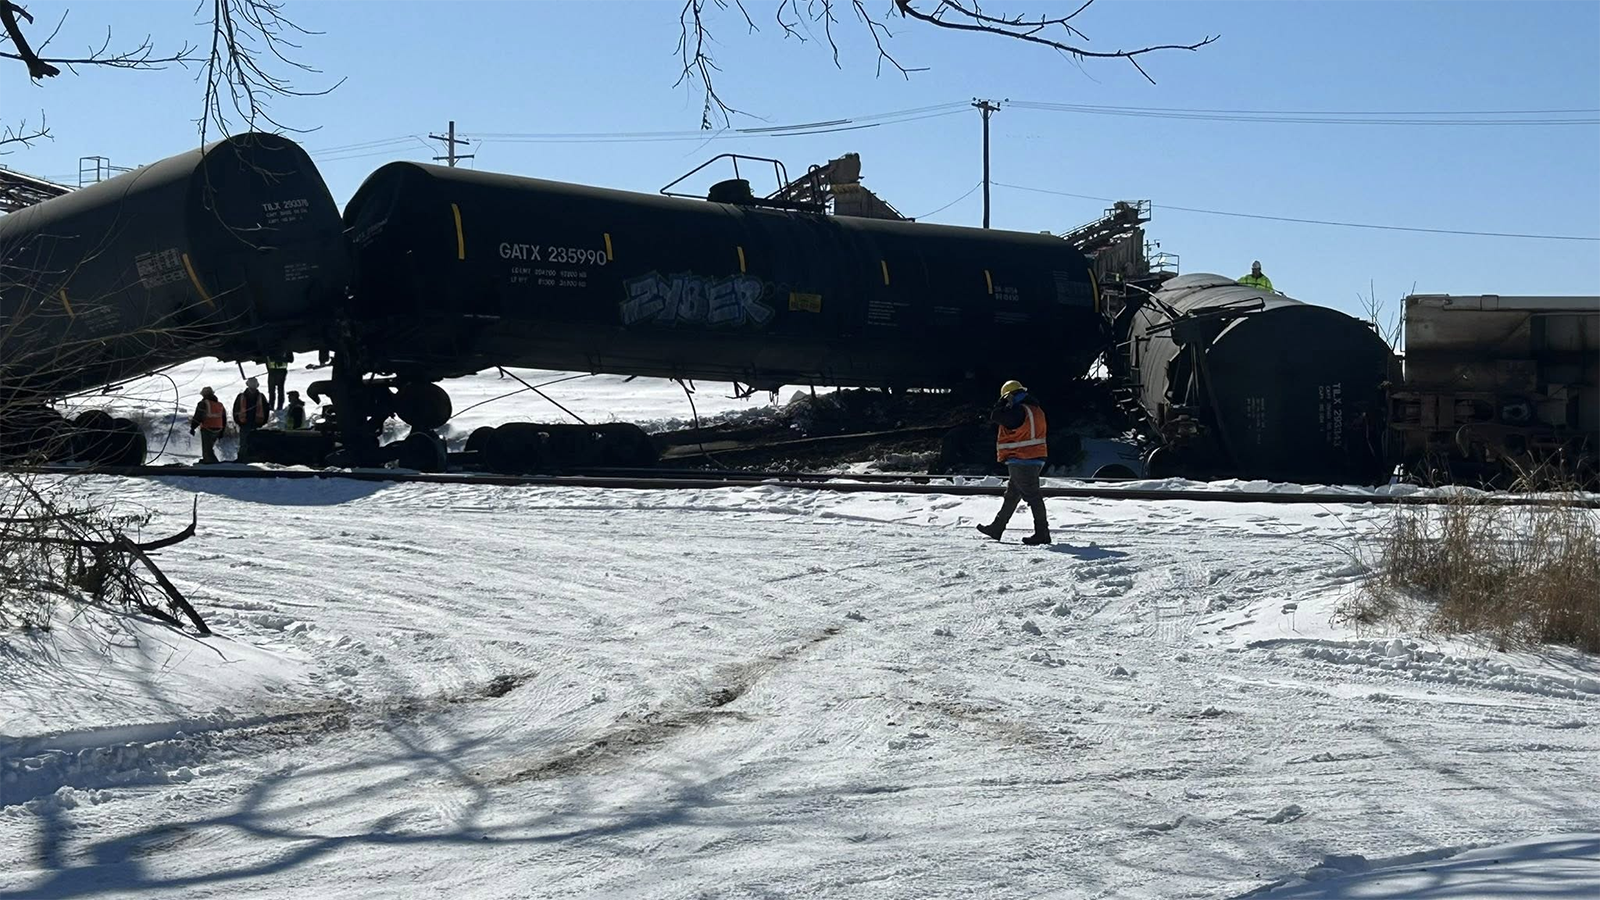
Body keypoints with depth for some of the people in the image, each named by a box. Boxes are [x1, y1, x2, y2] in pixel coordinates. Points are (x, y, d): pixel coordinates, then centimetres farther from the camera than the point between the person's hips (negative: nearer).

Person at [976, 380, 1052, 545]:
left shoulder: (1017, 412, -18)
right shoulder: (1036, 409, 11)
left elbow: (993, 416, -12)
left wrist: (1004, 401, -1)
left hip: (1021, 462, -10)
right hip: (1036, 459, 10)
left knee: (1031, 496, -7)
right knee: (1011, 494, 17)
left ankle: (1042, 533, -6)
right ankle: (996, 528, 26)